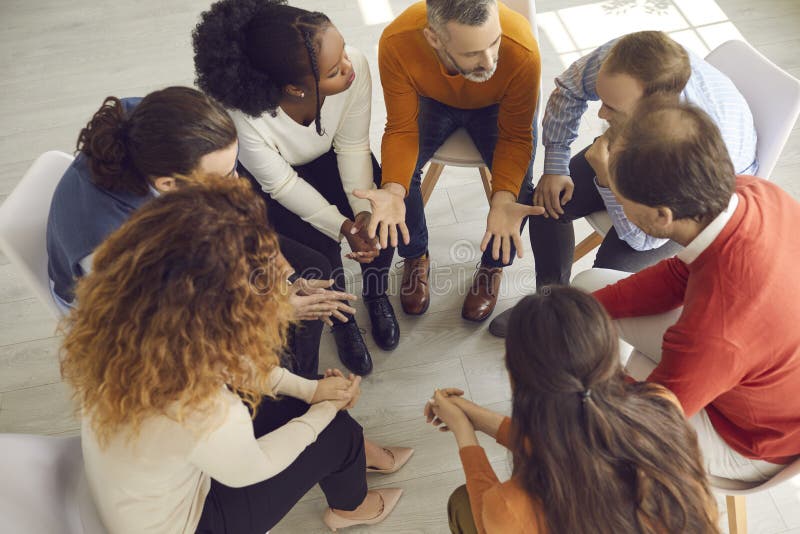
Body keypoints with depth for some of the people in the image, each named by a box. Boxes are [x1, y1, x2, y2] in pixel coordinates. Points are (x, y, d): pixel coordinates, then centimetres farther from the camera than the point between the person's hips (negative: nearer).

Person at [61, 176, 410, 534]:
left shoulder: (117, 320, -24)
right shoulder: (202, 414, -44)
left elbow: (225, 362, -6)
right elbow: (250, 469, -21)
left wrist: (309, 388, -3)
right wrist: (326, 409, -6)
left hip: (159, 475, 6)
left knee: (295, 399, 13)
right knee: (337, 432, 5)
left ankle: (355, 457, 45)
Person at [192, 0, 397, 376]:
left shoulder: (355, 66, -33)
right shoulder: (243, 116, -40)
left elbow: (353, 147, -18)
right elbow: (282, 184, -24)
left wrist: (365, 212, -29)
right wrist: (343, 227, -30)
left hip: (330, 161, 3)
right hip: (272, 184, -2)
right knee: (321, 250, -19)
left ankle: (376, 296, 16)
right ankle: (341, 318, 16)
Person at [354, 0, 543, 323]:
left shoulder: (521, 50, -39)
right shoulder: (397, 43, -37)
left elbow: (515, 137, -26)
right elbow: (401, 129, -26)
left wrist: (503, 201, -44)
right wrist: (393, 190, -45)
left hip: (496, 106, 0)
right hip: (432, 100, 1)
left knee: (518, 186, -20)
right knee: (397, 171, -20)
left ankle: (493, 266, 12)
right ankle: (416, 257, 11)